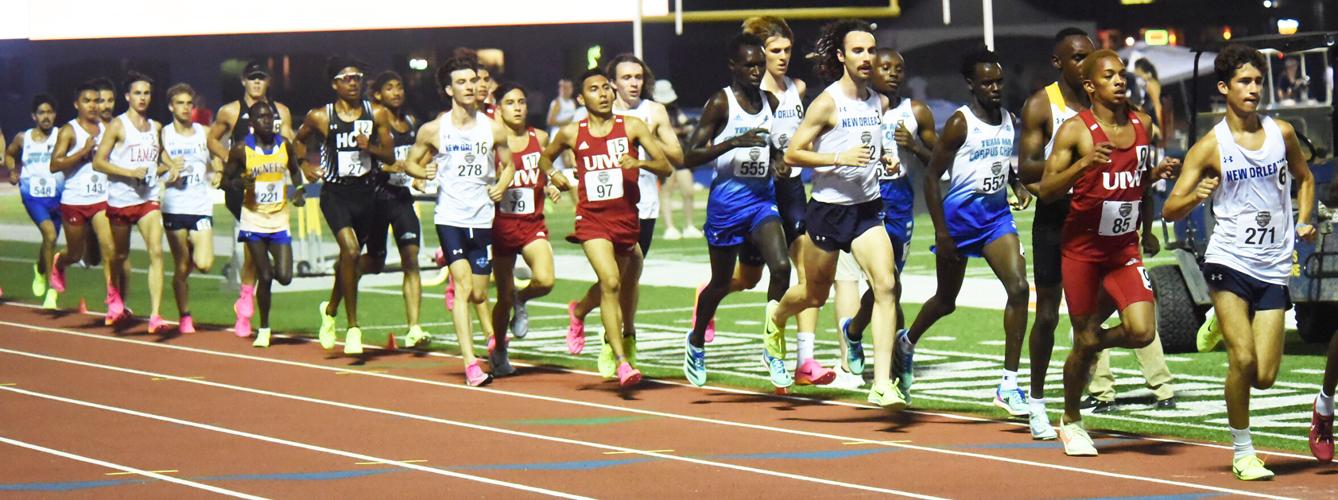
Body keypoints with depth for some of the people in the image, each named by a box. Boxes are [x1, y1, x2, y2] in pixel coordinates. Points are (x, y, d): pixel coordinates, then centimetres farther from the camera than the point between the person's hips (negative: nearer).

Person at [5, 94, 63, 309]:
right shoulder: (23, 138, 3)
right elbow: (9, 154, 22)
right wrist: (13, 171, 6)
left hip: (57, 196, 1)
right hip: (33, 196, -1)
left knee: (50, 240, 15)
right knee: (50, 234, -22)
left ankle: (41, 269, 49)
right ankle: (51, 289, -14)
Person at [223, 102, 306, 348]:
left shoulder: (285, 146, 1)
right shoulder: (242, 150, -7)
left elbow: (294, 171, 18)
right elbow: (226, 178, 1)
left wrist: (298, 190, -1)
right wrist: (241, 183, -20)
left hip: (280, 220, 2)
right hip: (254, 220, -2)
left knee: (284, 277, -7)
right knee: (264, 277, -5)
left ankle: (272, 269, 32)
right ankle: (263, 329, 11)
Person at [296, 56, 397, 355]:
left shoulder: (377, 114, 0)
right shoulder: (320, 117, -4)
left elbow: (390, 157, 2)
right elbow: (299, 140, 16)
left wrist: (370, 147, -16)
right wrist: (304, 164, 0)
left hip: (366, 193, 4)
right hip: (335, 193, -3)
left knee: (351, 258, 17)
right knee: (350, 251, -23)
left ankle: (331, 309, 46)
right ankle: (353, 328, -17)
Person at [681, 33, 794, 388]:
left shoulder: (771, 102, 9)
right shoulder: (720, 103, -9)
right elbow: (690, 156, -13)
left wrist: (778, 163, 3)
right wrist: (734, 143, -24)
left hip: (762, 198, 4)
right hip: (727, 201, -4)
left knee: (781, 266, -18)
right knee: (721, 282, 9)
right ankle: (696, 342, 36)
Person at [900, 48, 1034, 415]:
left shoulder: (1010, 120, 6)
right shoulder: (960, 123, -12)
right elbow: (932, 175, -11)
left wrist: (1019, 187, 1)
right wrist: (941, 232, -15)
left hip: (997, 213, 4)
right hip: (960, 215, -4)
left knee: (1019, 288, -16)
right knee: (946, 300, 12)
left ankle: (1009, 384, -13)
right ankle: (907, 342, 46)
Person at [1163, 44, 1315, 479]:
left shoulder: (1282, 133, 6)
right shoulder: (1210, 146, -3)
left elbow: (1304, 178, 25)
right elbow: (1170, 210, -4)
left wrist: (1303, 222, 8)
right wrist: (1194, 197, -26)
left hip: (1274, 267, 3)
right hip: (1229, 261, -3)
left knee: (1264, 376, -4)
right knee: (1243, 359, -18)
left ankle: (1222, 326, 30)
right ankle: (1242, 451, 0)